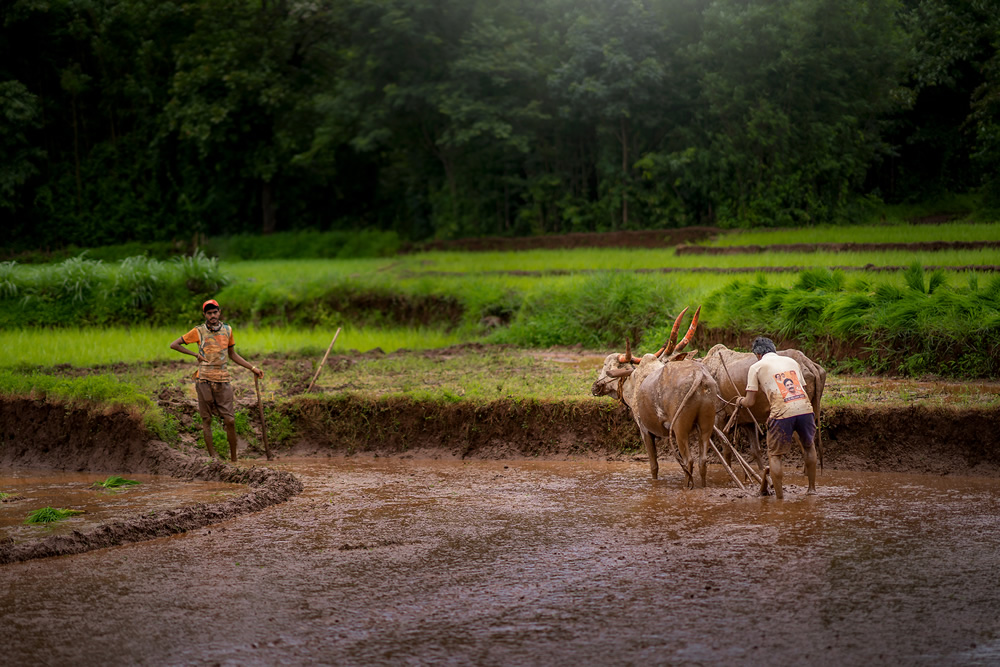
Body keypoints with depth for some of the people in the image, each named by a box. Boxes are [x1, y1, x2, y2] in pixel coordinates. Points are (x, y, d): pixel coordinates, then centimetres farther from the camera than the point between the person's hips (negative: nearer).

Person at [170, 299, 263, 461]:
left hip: (223, 380, 2)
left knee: (230, 421, -3)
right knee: (206, 420, 2)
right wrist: (196, 354, -1)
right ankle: (213, 458, 6)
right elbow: (174, 345, 4)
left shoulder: (227, 330, 9)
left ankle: (234, 459, 4)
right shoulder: (199, 331, 0)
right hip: (204, 381, -2)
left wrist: (252, 368, 18)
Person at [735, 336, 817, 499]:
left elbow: (750, 402, 7)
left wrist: (740, 401, 30)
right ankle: (812, 489, 34)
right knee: (809, 446, 29)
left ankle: (779, 497, 11)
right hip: (805, 408, 4)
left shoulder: (757, 367, 10)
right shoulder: (792, 362, 23)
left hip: (782, 412, -4)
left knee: (774, 455, 13)